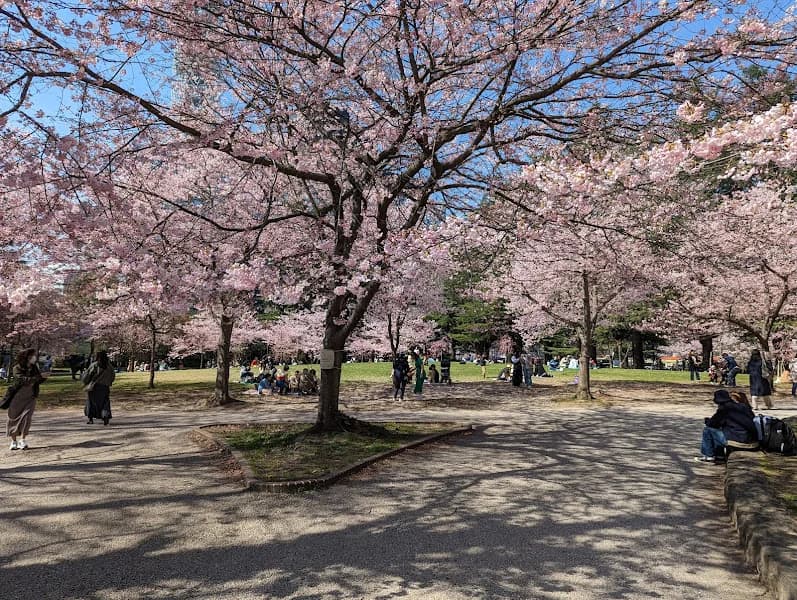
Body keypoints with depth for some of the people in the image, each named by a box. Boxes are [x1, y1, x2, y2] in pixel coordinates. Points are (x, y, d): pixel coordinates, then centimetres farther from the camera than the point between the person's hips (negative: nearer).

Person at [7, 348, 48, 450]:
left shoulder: (34, 368, -1)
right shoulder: (17, 368, -14)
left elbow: (38, 381, 8)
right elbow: (25, 380, -28)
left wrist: (44, 376, -11)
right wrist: (40, 376, -35)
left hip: (30, 397, 2)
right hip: (17, 397, -2)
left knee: (27, 417, -10)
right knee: (14, 419, 7)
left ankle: (23, 441, -4)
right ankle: (14, 441, 22)